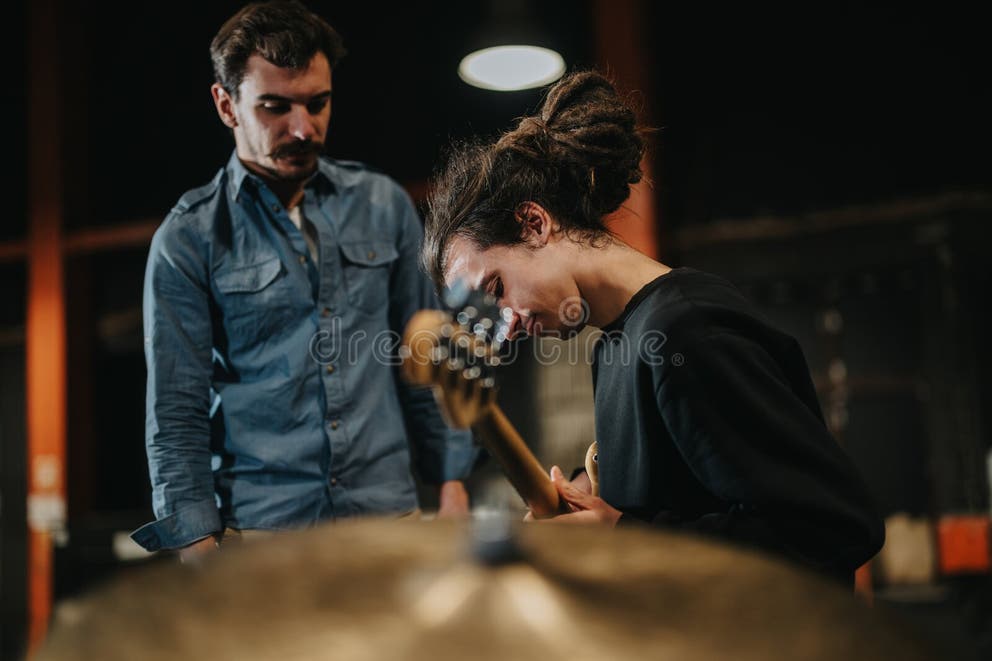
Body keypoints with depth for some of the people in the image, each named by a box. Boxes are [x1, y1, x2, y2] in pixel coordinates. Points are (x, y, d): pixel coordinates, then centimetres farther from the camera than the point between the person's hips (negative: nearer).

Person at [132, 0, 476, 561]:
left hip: (389, 513, 3)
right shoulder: (190, 240, -3)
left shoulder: (384, 204, 6)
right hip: (258, 530, -2)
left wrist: (452, 482, 3)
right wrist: (200, 551, -10)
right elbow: (176, 414, -3)